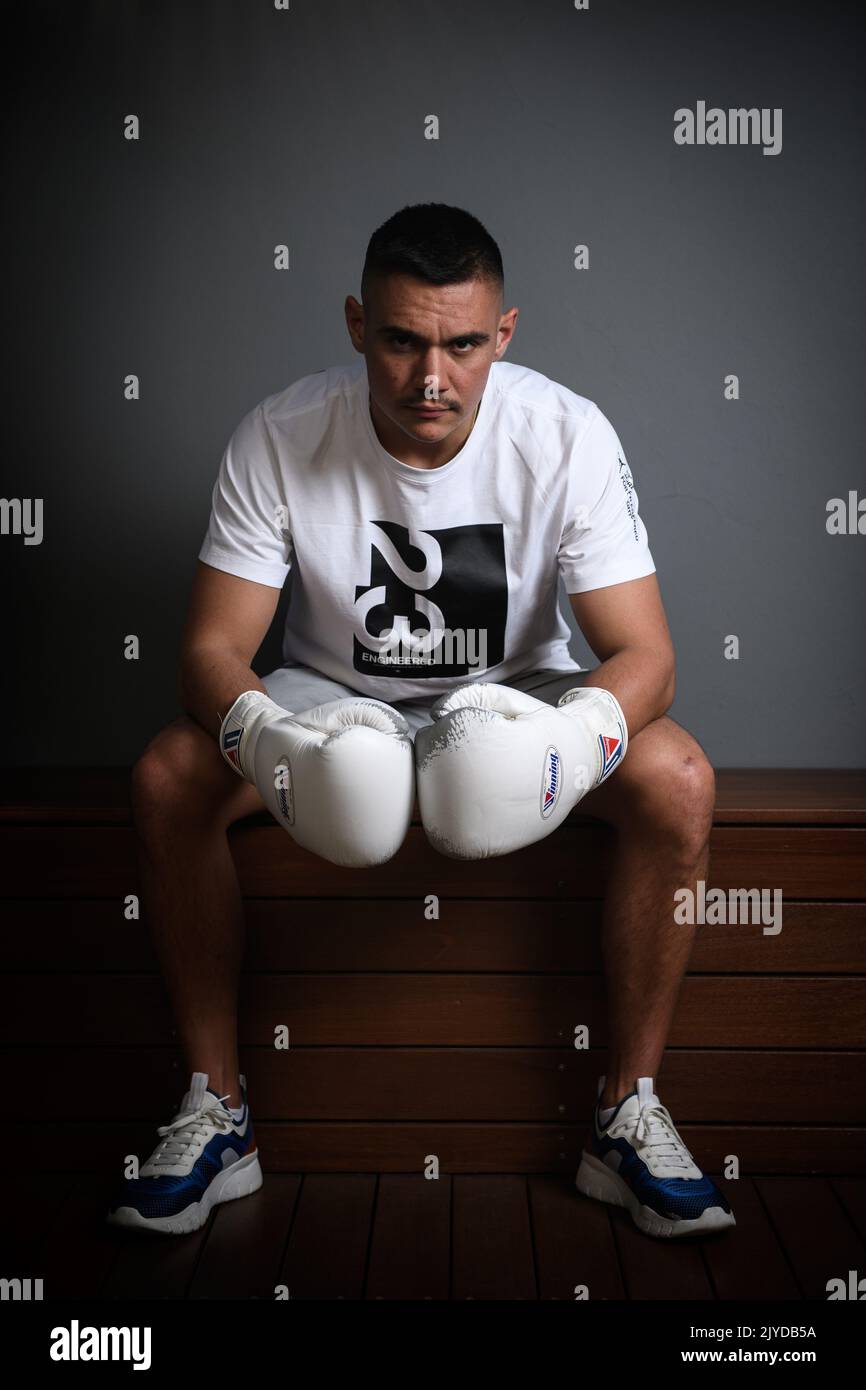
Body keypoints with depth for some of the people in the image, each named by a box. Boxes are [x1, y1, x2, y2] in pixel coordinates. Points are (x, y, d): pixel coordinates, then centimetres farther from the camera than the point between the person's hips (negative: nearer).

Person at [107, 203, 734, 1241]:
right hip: (333, 697, 1)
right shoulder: (278, 437, -18)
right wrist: (267, 740, -41)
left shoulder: (568, 435, -19)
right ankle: (215, 1111, -9)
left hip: (514, 692, 0)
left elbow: (642, 651, -20)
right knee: (167, 778, -26)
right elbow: (213, 648, -18)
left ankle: (628, 1114, -11)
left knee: (677, 780, -28)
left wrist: (574, 738, -43)